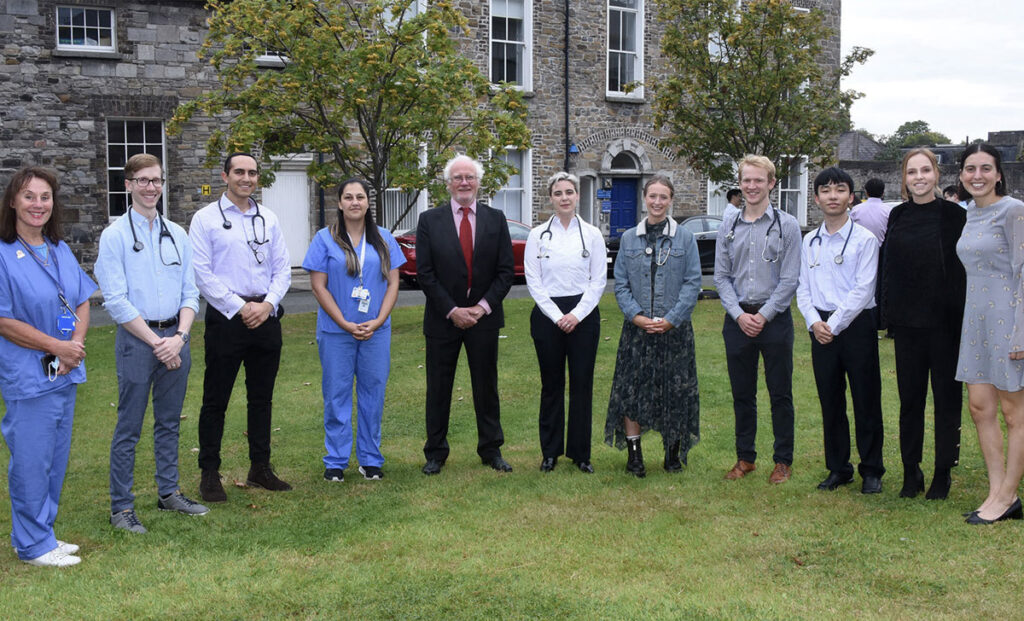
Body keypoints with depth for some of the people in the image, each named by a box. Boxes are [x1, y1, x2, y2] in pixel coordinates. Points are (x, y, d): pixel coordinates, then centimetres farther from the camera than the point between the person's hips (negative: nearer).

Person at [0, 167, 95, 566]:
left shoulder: (60, 250, 9)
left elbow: (83, 302, 12)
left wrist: (77, 345, -6)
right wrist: (58, 347, -13)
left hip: (65, 373, 7)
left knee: (56, 457, 14)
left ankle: (43, 533, 28)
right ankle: (33, 545, 15)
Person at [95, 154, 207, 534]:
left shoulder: (177, 235, 10)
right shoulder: (115, 236, -4)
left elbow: (190, 293, 9)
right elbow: (116, 300, -9)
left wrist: (179, 337, -6)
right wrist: (156, 342, -12)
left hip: (175, 337, 5)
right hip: (136, 338, -4)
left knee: (169, 422, 14)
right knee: (129, 428, -1)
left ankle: (168, 492, 25)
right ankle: (121, 507, 8)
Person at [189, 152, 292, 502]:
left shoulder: (268, 219, 11)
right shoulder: (206, 218, -2)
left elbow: (283, 269, 9)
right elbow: (201, 273, -8)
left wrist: (267, 305, -6)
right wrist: (240, 307, -12)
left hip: (266, 316, 5)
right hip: (226, 316, -4)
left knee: (262, 398, 12)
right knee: (216, 398, 0)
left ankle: (260, 469, 23)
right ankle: (209, 474, 11)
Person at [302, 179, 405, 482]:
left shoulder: (384, 239, 8)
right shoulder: (325, 239, 1)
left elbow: (393, 284, 5)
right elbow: (318, 286, -4)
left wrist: (377, 322, -8)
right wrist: (346, 324, -10)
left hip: (376, 330, 2)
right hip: (336, 331, -2)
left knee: (373, 393, 6)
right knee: (337, 394, 3)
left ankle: (370, 459, 17)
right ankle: (336, 462, 14)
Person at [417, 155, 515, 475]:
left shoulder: (495, 219, 4)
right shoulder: (429, 220, -1)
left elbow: (506, 270, 1)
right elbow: (425, 273, -5)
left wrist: (482, 307, -10)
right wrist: (452, 311, -12)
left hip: (484, 317, 1)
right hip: (442, 317, -1)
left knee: (486, 385, 10)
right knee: (438, 388, 6)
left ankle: (491, 449, 22)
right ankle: (435, 452, 18)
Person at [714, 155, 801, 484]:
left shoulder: (787, 225, -2)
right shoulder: (728, 226, 8)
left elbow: (790, 279, -5)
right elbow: (722, 276, 7)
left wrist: (763, 315, -11)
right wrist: (740, 315, -6)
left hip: (774, 318, -3)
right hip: (738, 318, 3)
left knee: (780, 393, 3)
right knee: (742, 393, 10)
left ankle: (783, 461, 15)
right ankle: (745, 457, 22)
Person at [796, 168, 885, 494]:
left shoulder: (864, 239, -4)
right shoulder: (810, 241, 10)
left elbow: (863, 290, -11)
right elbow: (803, 288, 10)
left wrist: (834, 324, -13)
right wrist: (814, 322, -6)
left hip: (856, 324, -4)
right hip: (821, 328, 4)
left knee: (866, 400, 2)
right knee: (830, 402, 10)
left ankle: (871, 471, 14)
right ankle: (838, 468, 21)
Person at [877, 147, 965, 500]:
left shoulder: (954, 216, -4)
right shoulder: (898, 216, 7)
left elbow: (966, 268, -5)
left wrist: (963, 317, -10)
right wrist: (886, 312, 5)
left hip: (944, 322, -3)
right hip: (906, 323, 4)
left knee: (946, 397, 6)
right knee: (910, 398, 9)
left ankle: (943, 473, 16)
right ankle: (911, 472, 20)